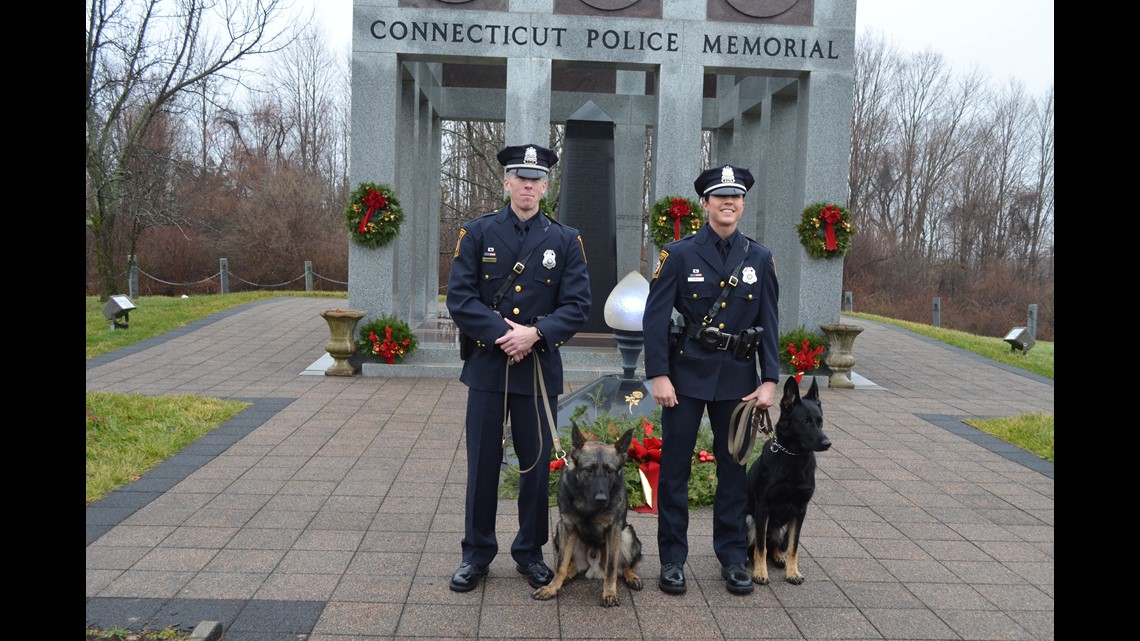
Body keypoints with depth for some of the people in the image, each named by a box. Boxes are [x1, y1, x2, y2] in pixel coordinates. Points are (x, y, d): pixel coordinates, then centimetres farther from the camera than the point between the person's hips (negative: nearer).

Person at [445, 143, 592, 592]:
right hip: (487, 366, 0)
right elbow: (459, 298, -6)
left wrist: (536, 332, -18)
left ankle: (530, 552, 26)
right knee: (482, 464, 7)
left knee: (537, 465, 8)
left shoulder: (566, 240, 3)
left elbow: (578, 305, -3)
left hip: (540, 368, 1)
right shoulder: (478, 233, 2)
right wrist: (502, 334, -17)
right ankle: (477, 554, 22)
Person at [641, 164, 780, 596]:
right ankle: (672, 559, 15)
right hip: (686, 374, -2)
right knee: (675, 466, 3)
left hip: (738, 377, 3)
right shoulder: (679, 254, -3)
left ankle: (733, 558, 24)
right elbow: (655, 317, -6)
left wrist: (769, 380, 0)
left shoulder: (759, 259, 5)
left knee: (734, 468, 10)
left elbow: (769, 325, 6)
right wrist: (659, 376, -12)